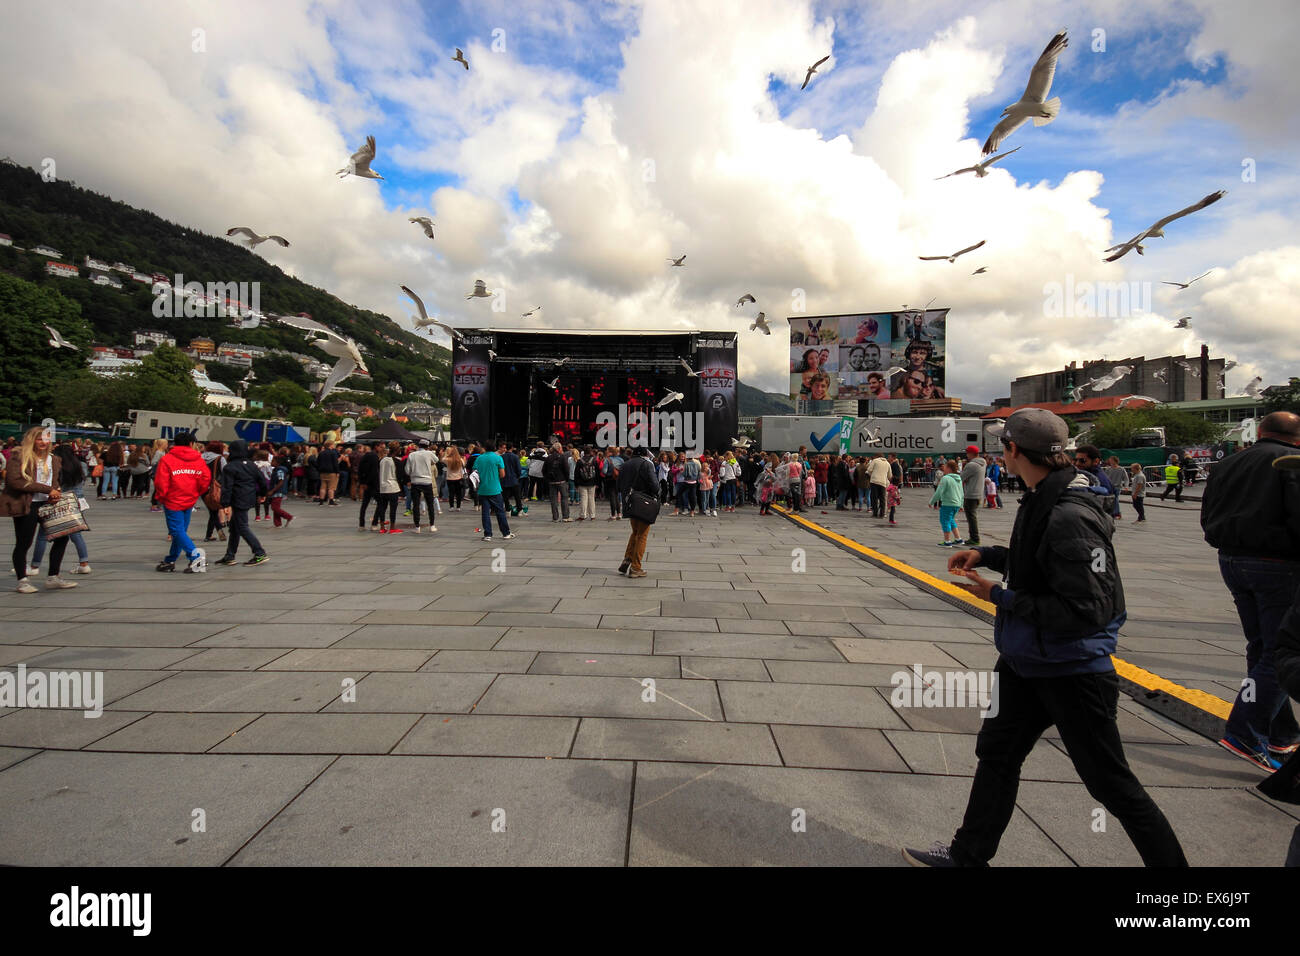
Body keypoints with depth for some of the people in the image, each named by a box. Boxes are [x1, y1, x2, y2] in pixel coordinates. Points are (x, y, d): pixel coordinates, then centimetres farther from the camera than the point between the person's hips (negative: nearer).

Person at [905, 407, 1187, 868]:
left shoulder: (1070, 517, -28)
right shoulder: (1043, 499, 2)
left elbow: (1086, 611, -30)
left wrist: (1001, 597, -22)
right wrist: (988, 555, 3)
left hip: (1073, 669, -10)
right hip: (1027, 659, 10)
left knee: (1110, 783, 8)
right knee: (996, 754, 20)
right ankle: (969, 854, 36)